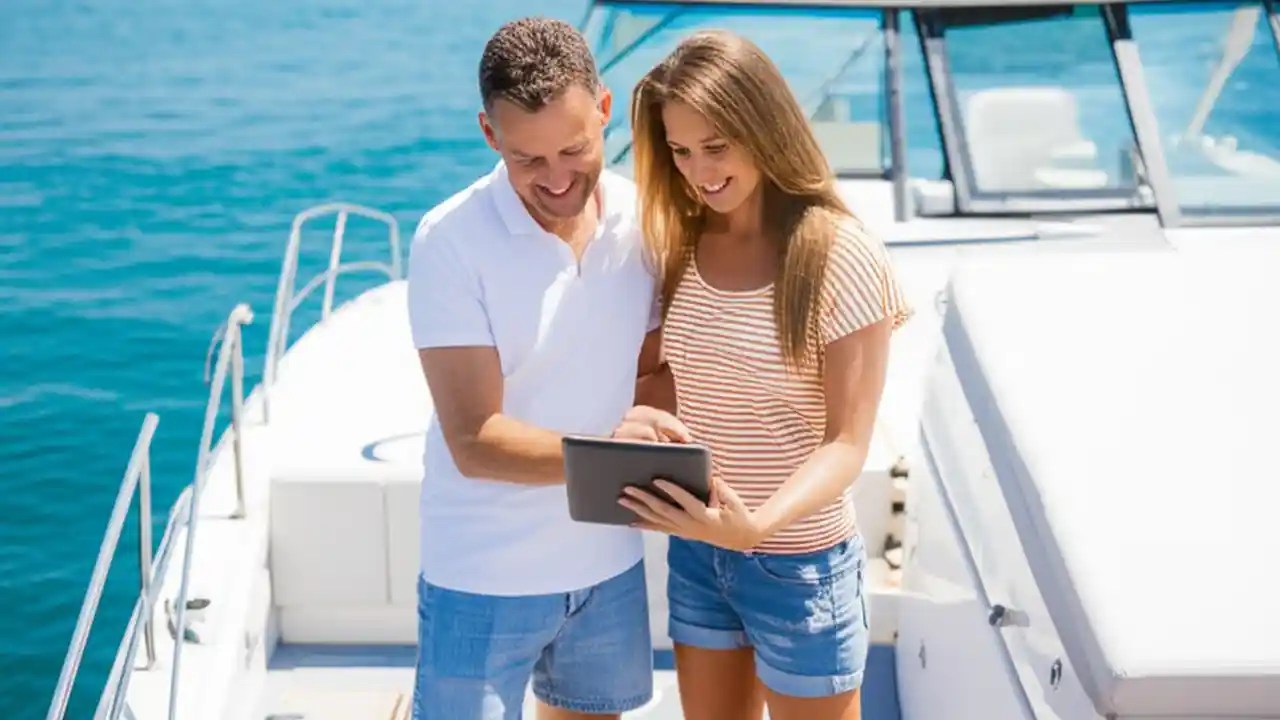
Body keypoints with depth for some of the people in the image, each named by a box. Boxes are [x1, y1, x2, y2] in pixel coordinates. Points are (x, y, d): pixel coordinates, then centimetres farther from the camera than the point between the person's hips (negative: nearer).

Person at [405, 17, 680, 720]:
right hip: (485, 577, -4)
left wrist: (651, 422, -15)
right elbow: (475, 442, -19)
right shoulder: (451, 241, -18)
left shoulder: (643, 220, -4)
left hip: (610, 559, 5)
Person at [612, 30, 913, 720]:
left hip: (799, 563, -5)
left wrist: (758, 524, -33)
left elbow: (846, 443, -17)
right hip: (695, 552, 5)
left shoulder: (842, 257, -17)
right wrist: (641, 419, -11)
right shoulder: (683, 244, 1)